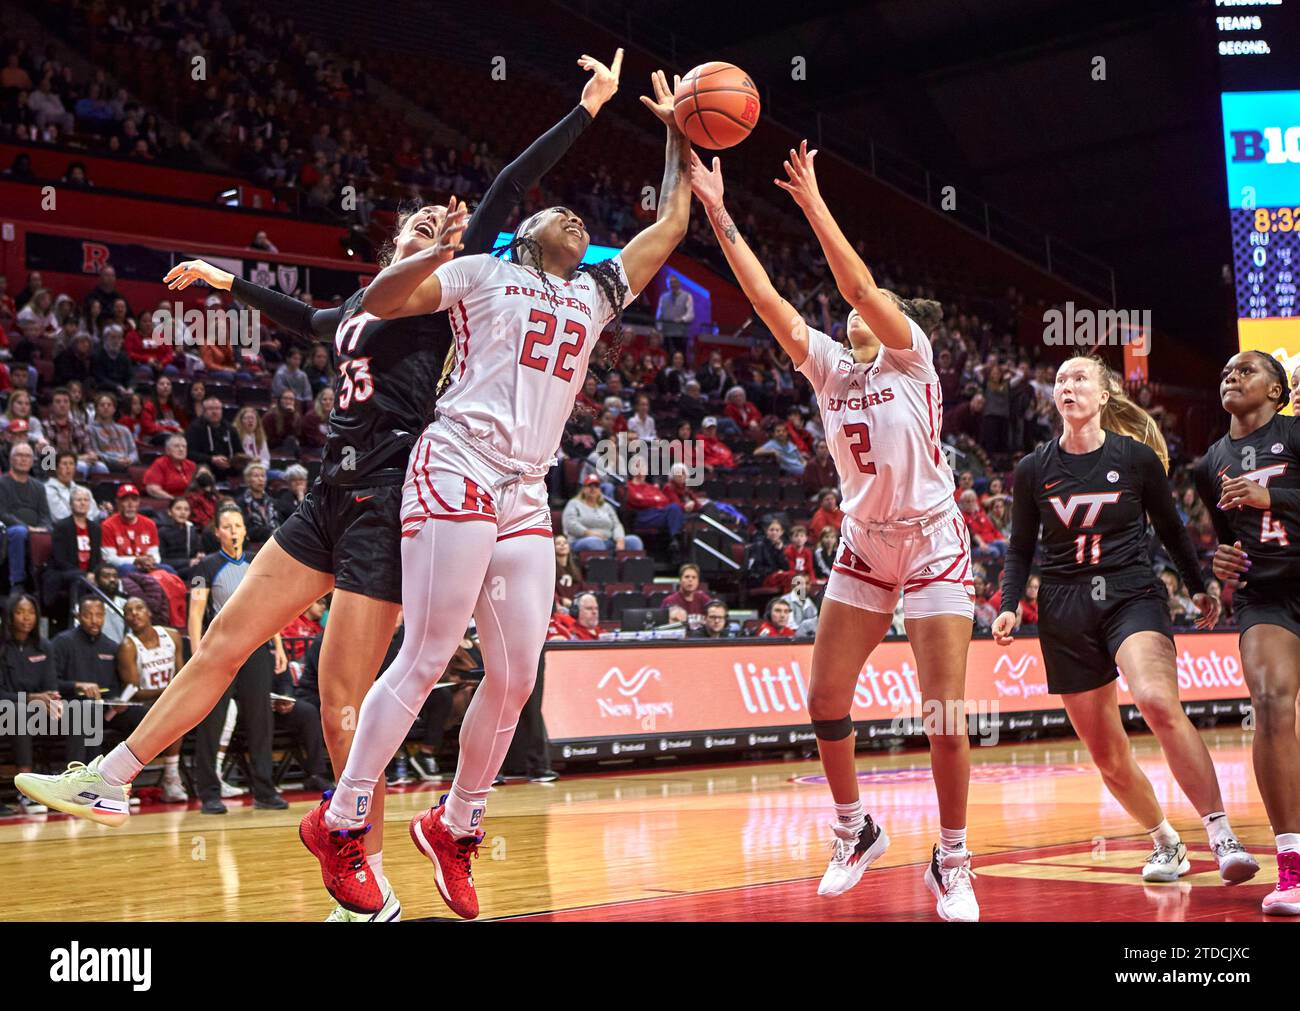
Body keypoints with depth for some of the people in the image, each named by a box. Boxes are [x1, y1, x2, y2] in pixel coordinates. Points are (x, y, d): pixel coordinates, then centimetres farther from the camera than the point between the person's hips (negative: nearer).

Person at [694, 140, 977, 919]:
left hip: (933, 546, -5)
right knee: (826, 699, 2)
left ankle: (952, 862, 6)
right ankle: (856, 832, 22)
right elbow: (767, 298, -5)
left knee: (947, 714, -9)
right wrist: (717, 213, -11)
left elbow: (861, 284, -23)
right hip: (864, 547, 5)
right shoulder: (829, 368, 4)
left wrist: (813, 204, -22)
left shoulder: (912, 357, -8)